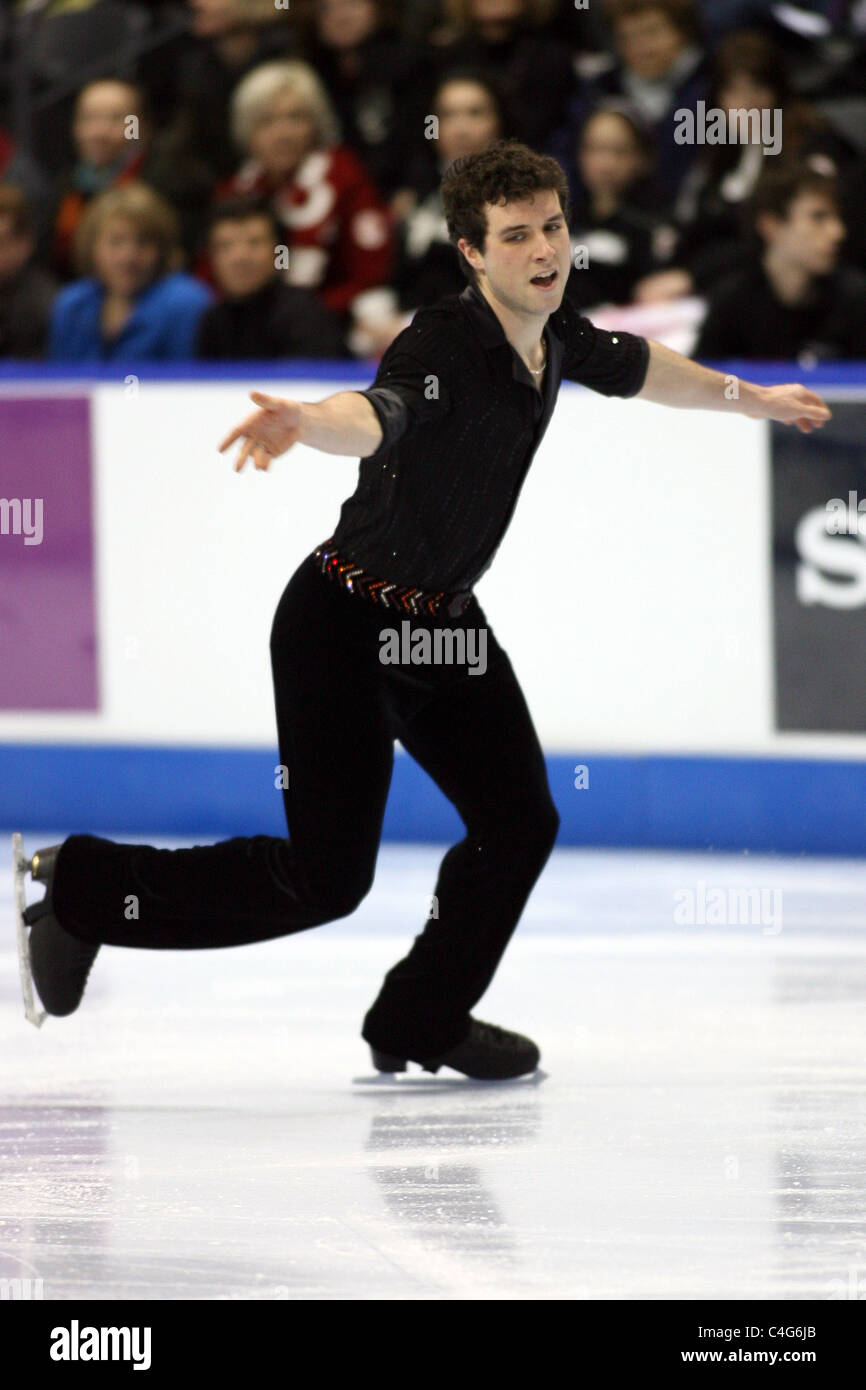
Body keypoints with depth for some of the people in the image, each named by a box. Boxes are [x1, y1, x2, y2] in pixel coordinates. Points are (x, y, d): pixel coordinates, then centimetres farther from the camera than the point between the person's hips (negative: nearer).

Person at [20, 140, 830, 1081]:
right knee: (326, 878, -9)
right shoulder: (442, 347, -27)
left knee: (519, 825, 12)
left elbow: (635, 367, 24)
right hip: (343, 624, -9)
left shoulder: (555, 337, 0)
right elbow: (377, 412, -50)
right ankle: (81, 887, 6)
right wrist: (304, 422, -73)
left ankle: (421, 1023, 31)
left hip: (443, 622, 9)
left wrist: (750, 399, 38)